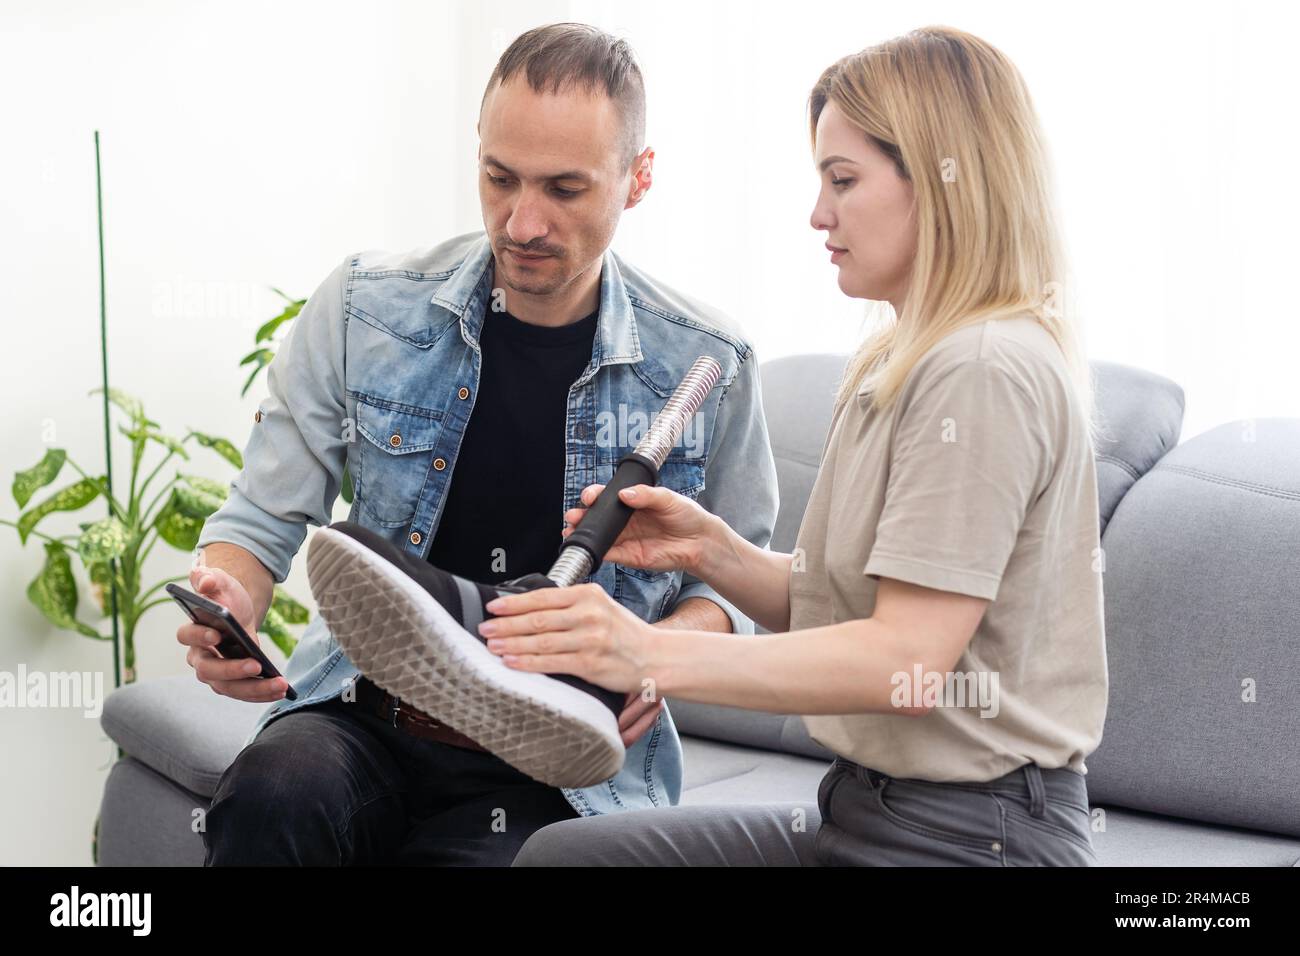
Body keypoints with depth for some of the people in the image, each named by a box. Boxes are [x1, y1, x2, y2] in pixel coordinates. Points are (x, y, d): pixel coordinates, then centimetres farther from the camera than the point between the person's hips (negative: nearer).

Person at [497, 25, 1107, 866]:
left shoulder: (983, 372, -17)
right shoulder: (900, 365, 15)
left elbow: (906, 656, -24)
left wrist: (653, 655, -26)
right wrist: (712, 550, -4)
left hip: (968, 836, -9)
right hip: (867, 809, 9)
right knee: (561, 852, -3)